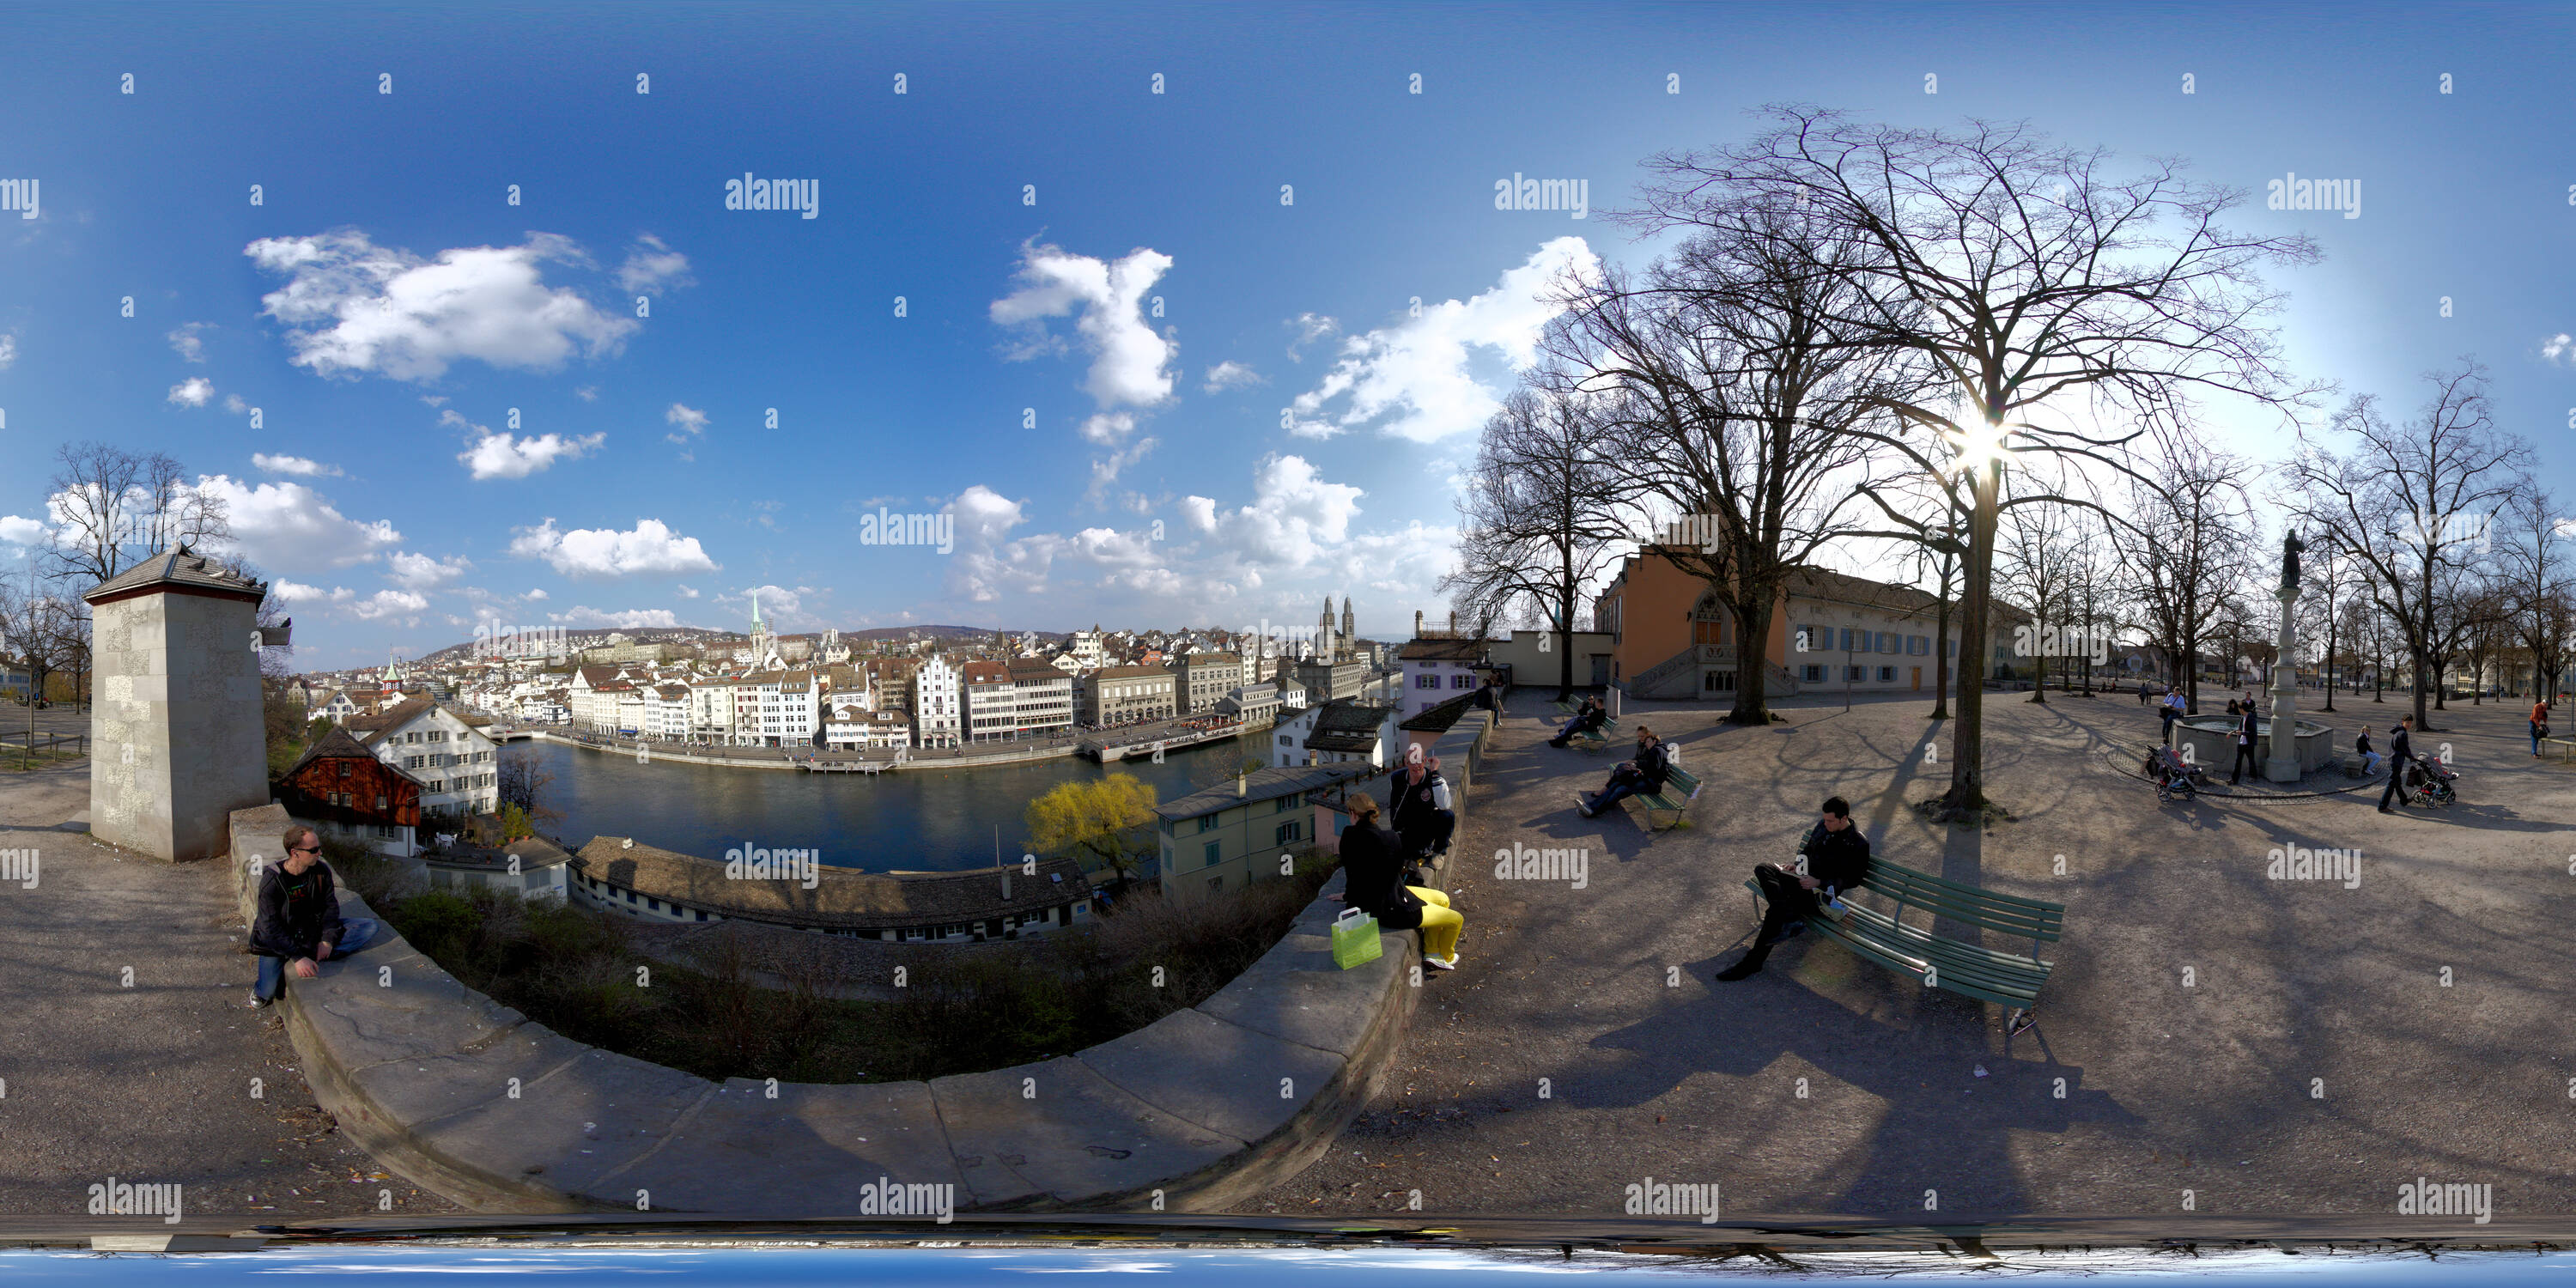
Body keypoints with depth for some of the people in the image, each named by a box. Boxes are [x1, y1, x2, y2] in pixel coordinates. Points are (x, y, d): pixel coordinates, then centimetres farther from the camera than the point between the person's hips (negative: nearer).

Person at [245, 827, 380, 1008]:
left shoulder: (321, 871, -8)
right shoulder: (271, 881, -21)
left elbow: (331, 905, 0)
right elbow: (271, 927, -21)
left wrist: (327, 940, -16)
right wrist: (297, 957, -30)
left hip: (312, 932, 4)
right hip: (277, 940, -4)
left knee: (369, 927, -15)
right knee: (266, 994, -21)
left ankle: (312, 954, -22)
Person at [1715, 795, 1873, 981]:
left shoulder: (1859, 844, -8)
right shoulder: (1822, 826, 11)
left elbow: (1853, 880, -8)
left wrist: (1819, 882, -16)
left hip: (1820, 893, -8)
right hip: (1805, 880, 8)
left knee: (1777, 910, -28)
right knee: (1763, 869, -20)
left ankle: (1753, 961, -21)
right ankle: (1791, 921, -37)